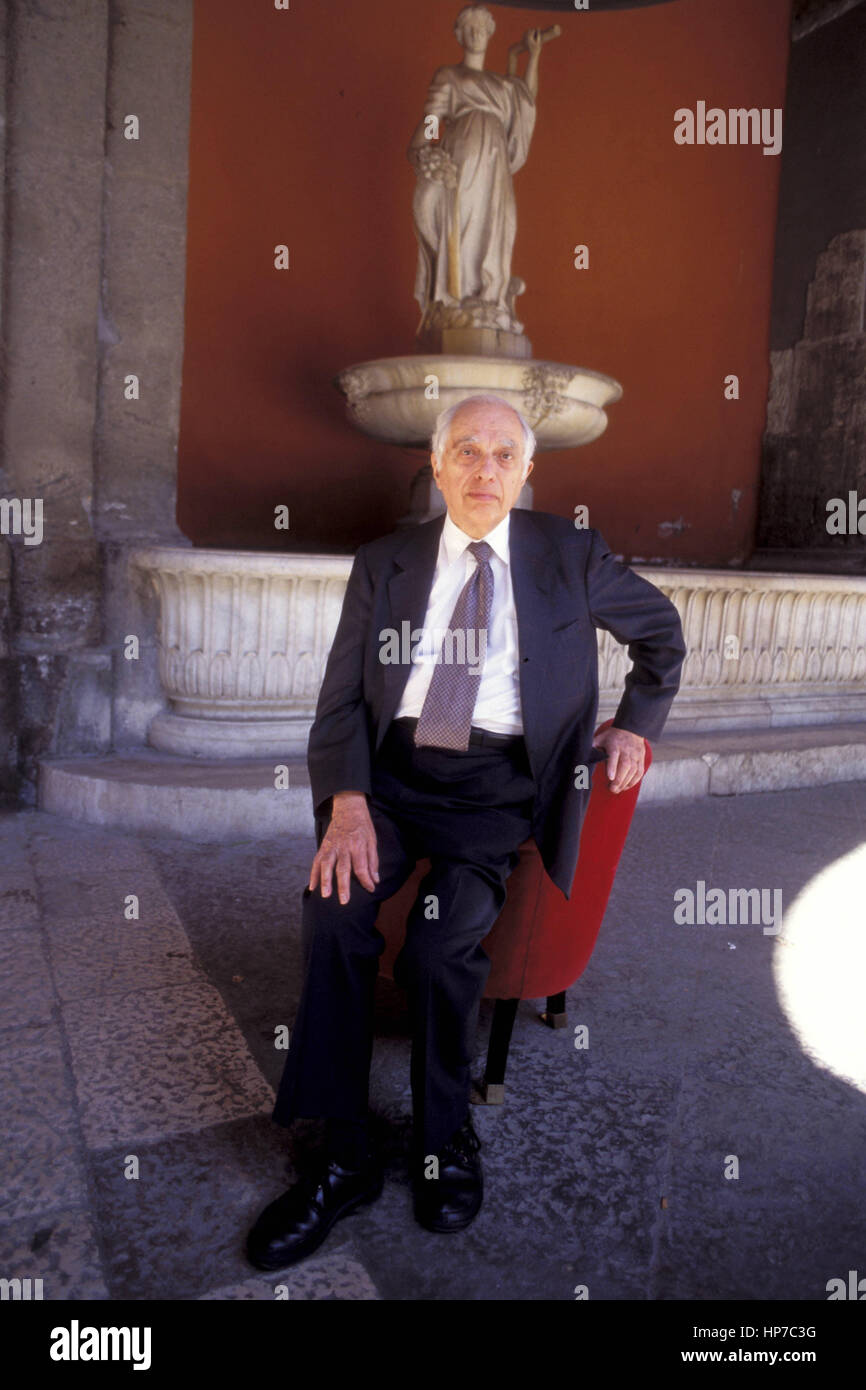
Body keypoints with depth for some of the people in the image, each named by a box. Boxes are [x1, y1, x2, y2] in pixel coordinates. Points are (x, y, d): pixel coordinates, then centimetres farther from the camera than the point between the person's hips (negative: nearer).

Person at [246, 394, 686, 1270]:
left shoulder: (570, 557, 10)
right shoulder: (383, 564, 11)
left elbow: (661, 631, 25)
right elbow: (341, 700, 5)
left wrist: (633, 725, 13)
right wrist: (347, 802, -12)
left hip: (499, 786, -1)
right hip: (393, 771, 2)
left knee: (443, 936, -26)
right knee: (334, 906, -26)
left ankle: (445, 1139, 2)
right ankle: (344, 1155, -10)